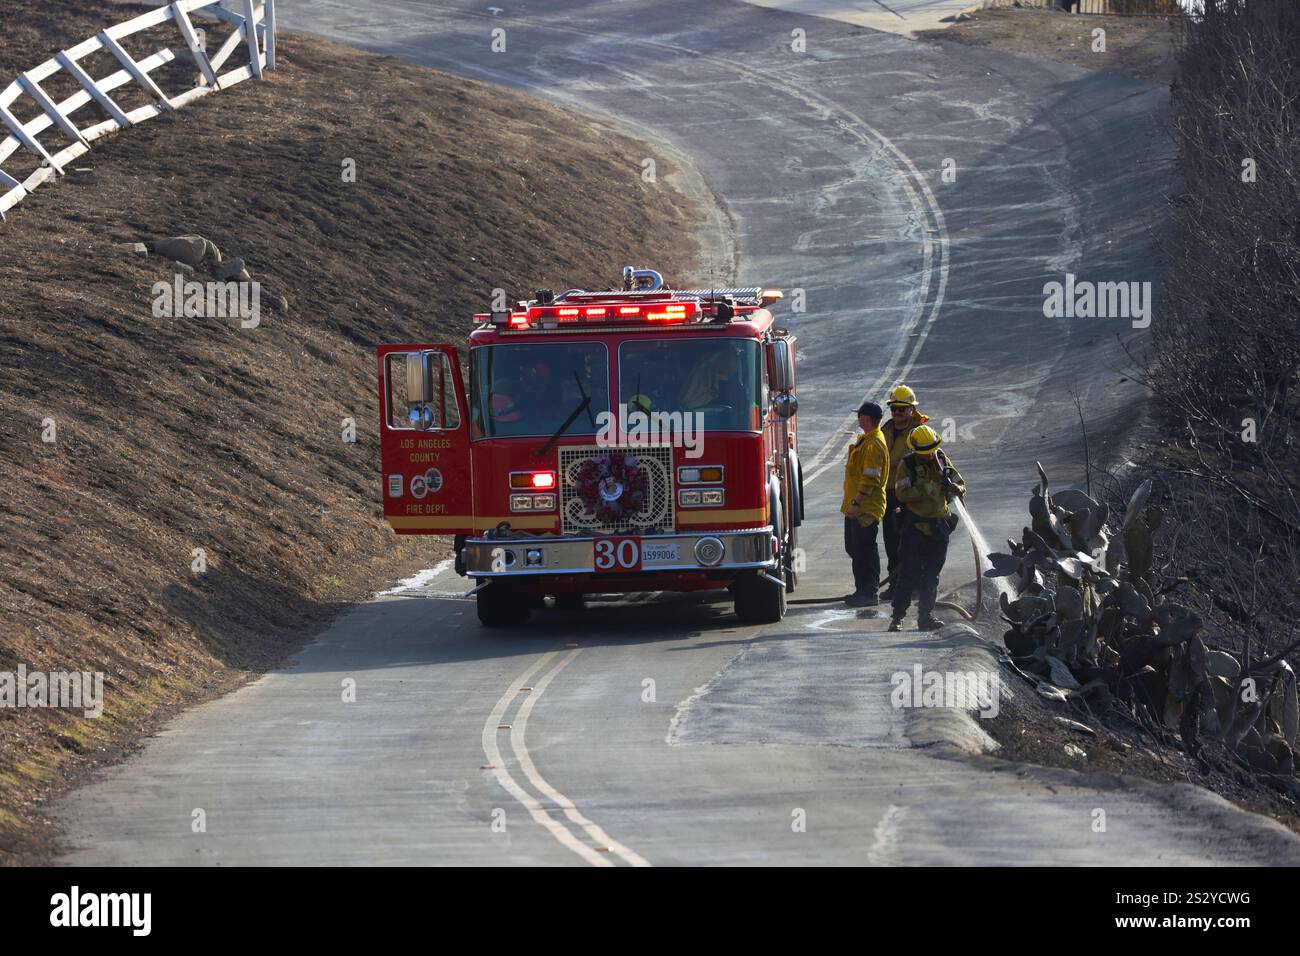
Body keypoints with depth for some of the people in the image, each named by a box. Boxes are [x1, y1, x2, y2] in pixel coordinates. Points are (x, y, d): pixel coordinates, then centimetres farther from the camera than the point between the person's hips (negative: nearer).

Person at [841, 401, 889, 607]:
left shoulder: (874, 445, -19)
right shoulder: (866, 440, 15)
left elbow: (870, 479, -24)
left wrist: (857, 503, -24)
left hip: (866, 509, -11)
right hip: (856, 508, 11)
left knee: (864, 550, -6)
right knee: (854, 548, 16)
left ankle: (868, 593, -2)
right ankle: (862, 590, 23)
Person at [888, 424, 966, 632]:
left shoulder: (942, 460, 6)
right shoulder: (907, 465, -6)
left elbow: (961, 484, 10)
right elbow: (902, 493, -17)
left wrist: (953, 488, -13)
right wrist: (926, 491, -24)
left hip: (939, 527, 5)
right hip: (914, 526, -5)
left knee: (932, 575, 9)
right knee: (909, 573, -8)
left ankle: (926, 616, 17)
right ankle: (897, 617, -4)